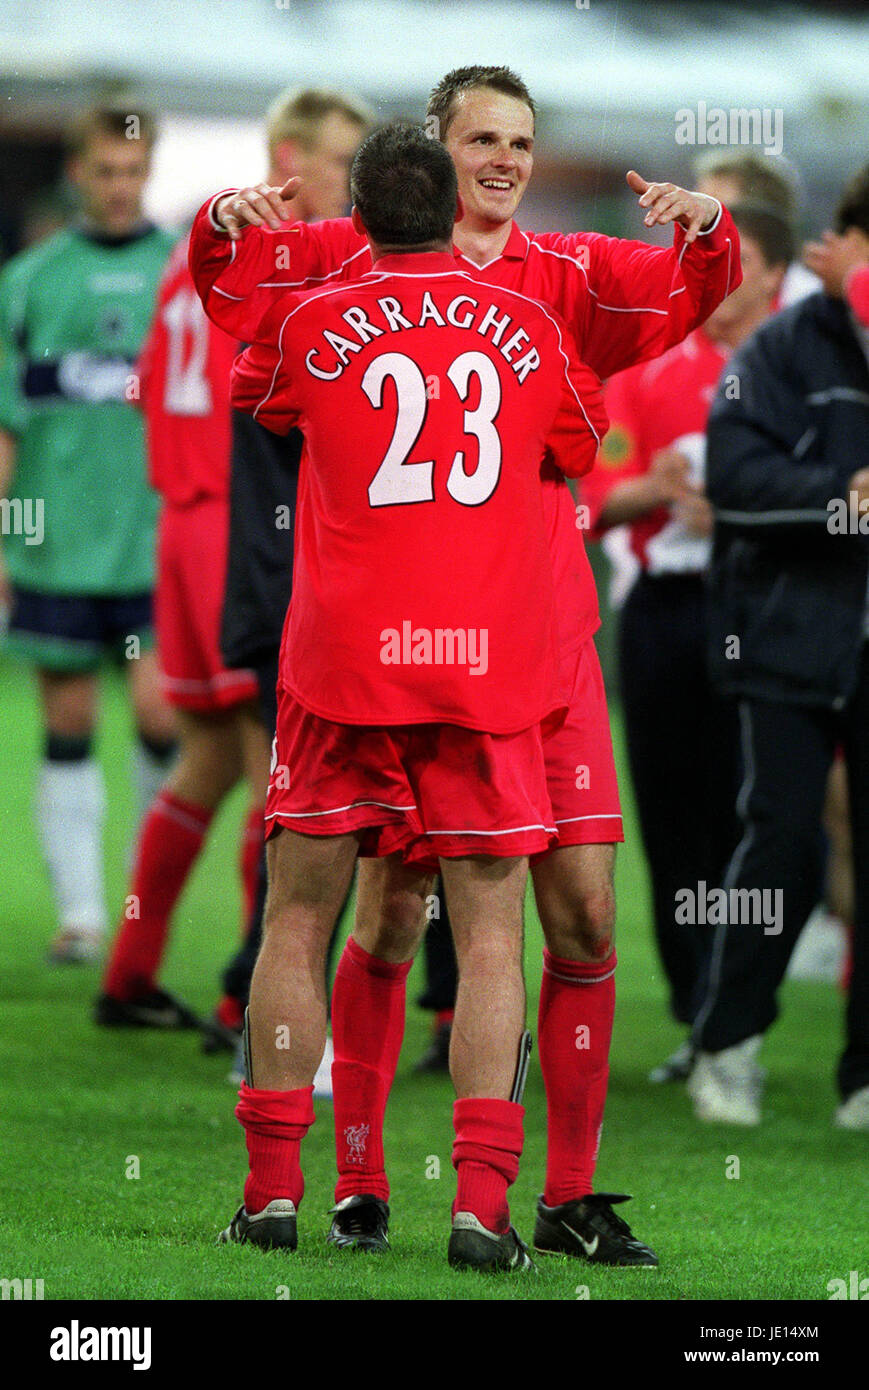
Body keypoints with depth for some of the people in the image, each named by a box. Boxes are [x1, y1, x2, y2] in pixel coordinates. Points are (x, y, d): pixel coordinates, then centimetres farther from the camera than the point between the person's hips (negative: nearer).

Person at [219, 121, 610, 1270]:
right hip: (491, 661, 0)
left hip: (343, 660, 0)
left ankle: (273, 1190, 7)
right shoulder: (532, 332, 6)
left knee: (297, 925, 11)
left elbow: (249, 395, 25)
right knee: (490, 937, 2)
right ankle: (482, 1206, -9)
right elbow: (584, 453, 24)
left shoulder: (311, 326, 2)